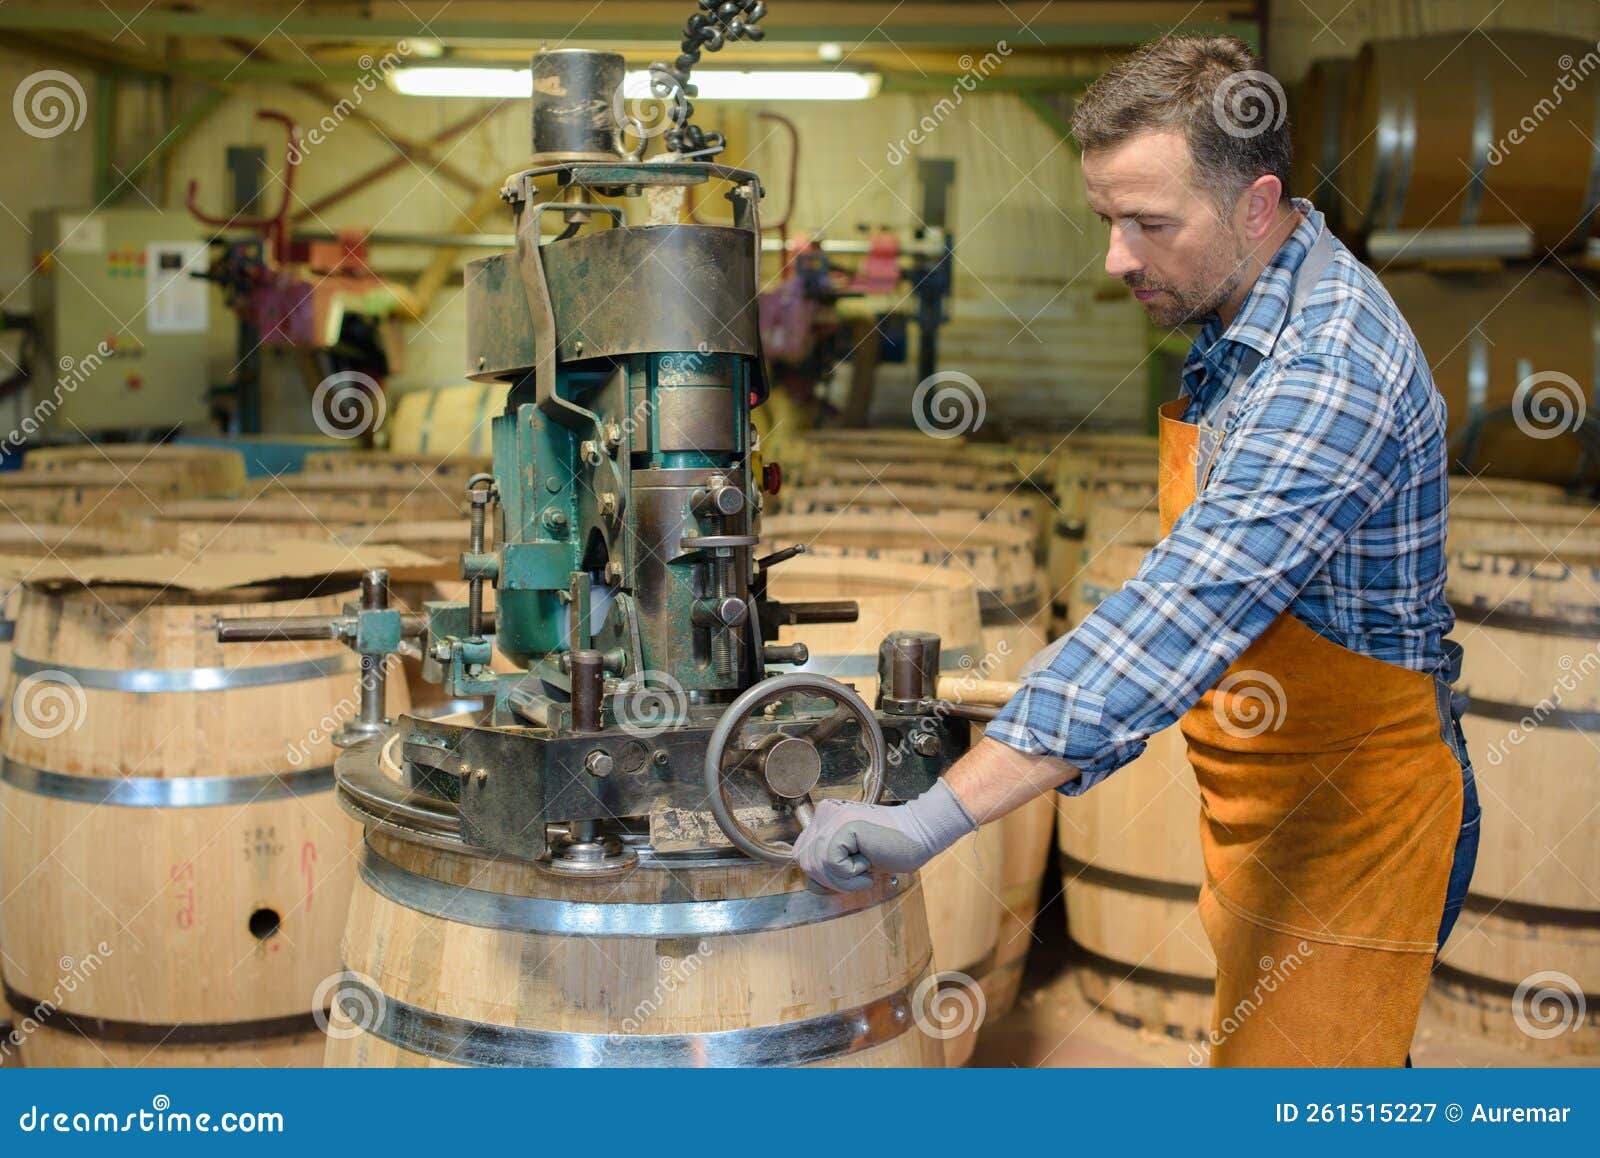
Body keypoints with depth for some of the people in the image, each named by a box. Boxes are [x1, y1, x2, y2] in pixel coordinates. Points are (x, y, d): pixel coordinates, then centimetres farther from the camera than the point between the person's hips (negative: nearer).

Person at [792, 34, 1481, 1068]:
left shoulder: (1328, 363, -27)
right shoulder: (1231, 321, 5)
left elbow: (1185, 608, -38)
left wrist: (934, 818, -42)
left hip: (1353, 816, -9)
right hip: (1264, 805, 9)